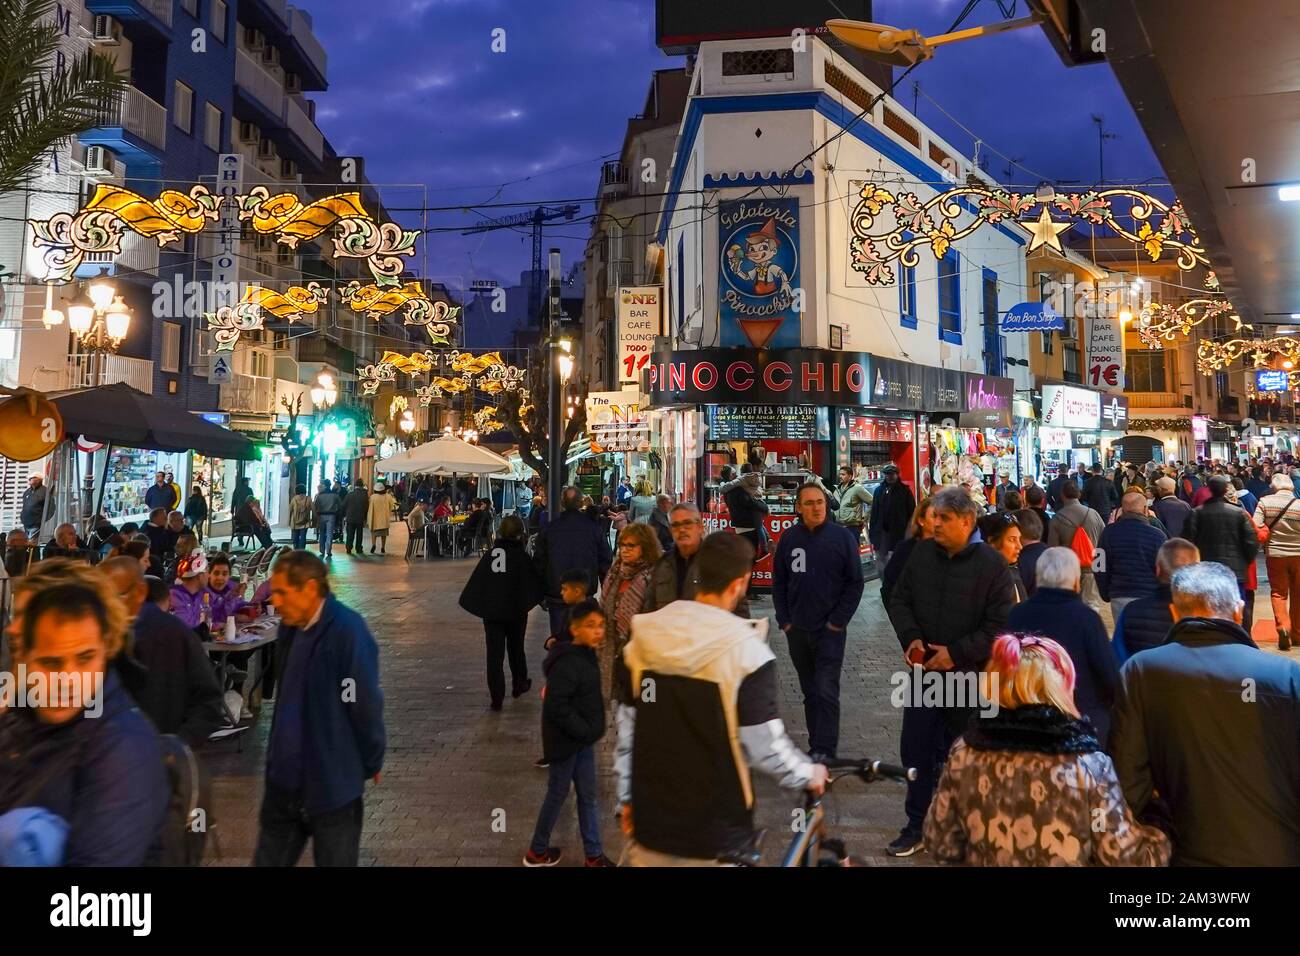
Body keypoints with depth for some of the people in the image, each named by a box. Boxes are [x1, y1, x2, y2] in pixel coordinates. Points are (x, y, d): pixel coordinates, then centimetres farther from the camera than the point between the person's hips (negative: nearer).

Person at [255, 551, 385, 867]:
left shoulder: (347, 632, -22)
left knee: (334, 859, 10)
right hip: (284, 780, 7)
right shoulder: (290, 628, 2)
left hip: (332, 785, -7)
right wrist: (282, 751, 16)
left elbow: (365, 705, -17)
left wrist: (370, 765, -7)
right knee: (269, 858, 16)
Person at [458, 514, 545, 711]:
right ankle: (519, 685, 35)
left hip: (491, 610, 1)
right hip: (515, 609, -1)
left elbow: (476, 580, 2)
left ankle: (496, 697, -3)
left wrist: (476, 603, 9)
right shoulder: (521, 555, -5)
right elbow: (535, 581, -5)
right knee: (516, 648, 19)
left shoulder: (490, 553, 1)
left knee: (494, 652, 2)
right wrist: (542, 597, 9)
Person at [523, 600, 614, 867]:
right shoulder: (566, 664, -27)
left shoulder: (586, 655, 3)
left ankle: (594, 854, 27)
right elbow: (556, 707, -29)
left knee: (588, 795, 15)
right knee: (558, 794, 9)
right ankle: (537, 852, 28)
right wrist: (585, 731, -20)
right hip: (565, 741, -9)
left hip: (582, 738, 9)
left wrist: (589, 731, 8)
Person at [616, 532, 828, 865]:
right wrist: (808, 774, 4)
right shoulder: (746, 650, -17)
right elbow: (764, 747, -15)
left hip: (650, 824, 4)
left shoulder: (644, 638, -2)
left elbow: (625, 728, 5)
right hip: (716, 835, -4)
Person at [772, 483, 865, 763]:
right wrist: (784, 621, 2)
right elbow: (779, 583, 9)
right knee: (810, 692, 12)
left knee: (826, 691, -9)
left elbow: (855, 583, -4)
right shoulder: (789, 538, 3)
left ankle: (825, 752, -6)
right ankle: (816, 746, 22)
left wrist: (837, 622, -8)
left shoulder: (842, 536, -5)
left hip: (830, 629, -4)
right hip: (797, 630, 4)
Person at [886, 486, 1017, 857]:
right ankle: (917, 826, 21)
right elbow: (899, 600, 9)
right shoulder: (921, 554, 2)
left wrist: (956, 653, -18)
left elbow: (999, 625, -13)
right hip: (924, 670, 4)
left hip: (969, 675, -3)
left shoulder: (992, 564, -11)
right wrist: (911, 638, -8)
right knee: (916, 750, 7)